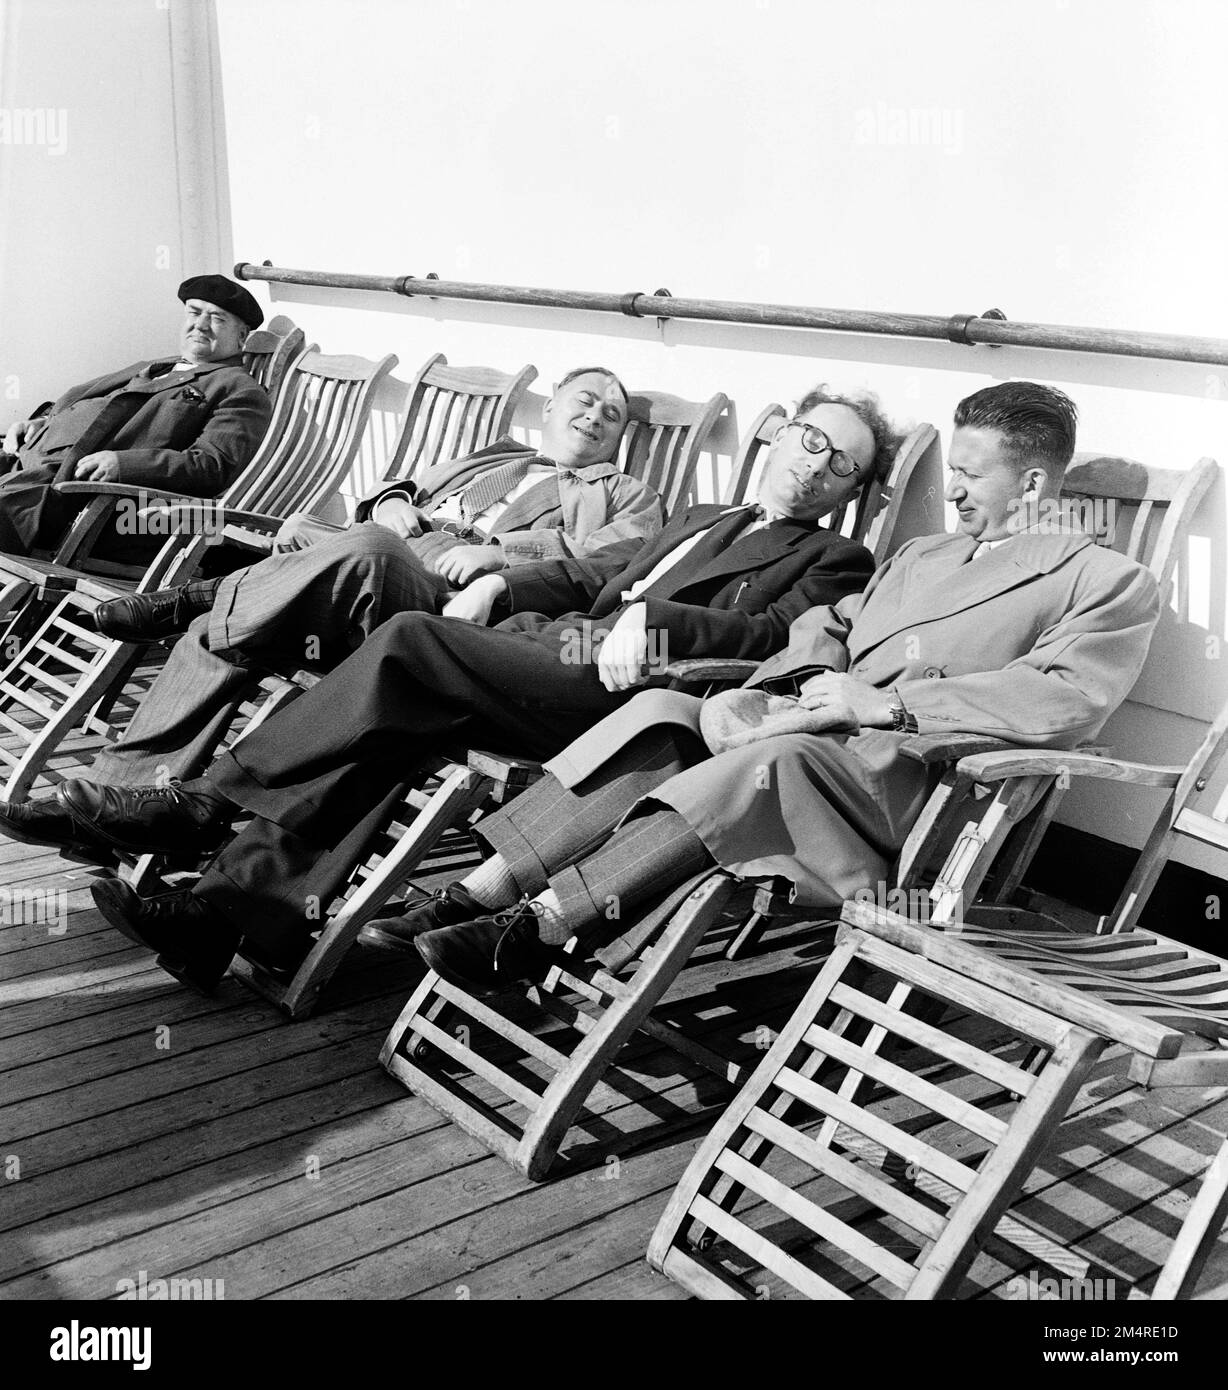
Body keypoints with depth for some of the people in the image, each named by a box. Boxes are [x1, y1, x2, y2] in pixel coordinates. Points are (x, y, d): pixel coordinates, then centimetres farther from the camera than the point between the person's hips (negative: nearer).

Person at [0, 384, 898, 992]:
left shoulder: (832, 564, 13)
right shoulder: (703, 520, 36)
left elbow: (773, 635, -7)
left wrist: (656, 620, -21)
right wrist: (501, 582, 16)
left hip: (621, 690, -7)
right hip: (557, 649, 7)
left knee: (410, 640, -25)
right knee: (393, 716, -20)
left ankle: (199, 806, -19)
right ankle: (256, 909, -22)